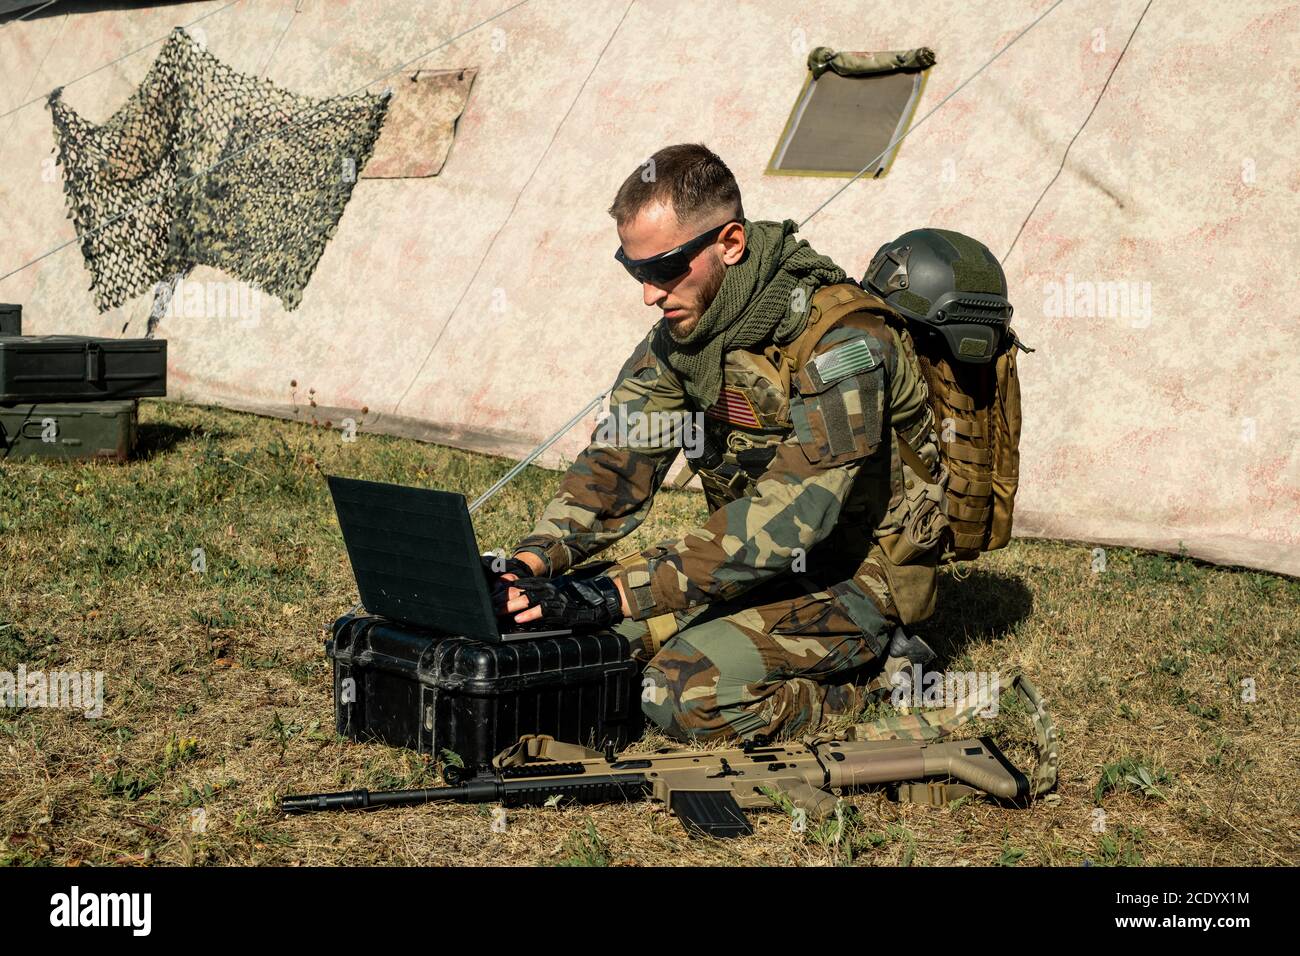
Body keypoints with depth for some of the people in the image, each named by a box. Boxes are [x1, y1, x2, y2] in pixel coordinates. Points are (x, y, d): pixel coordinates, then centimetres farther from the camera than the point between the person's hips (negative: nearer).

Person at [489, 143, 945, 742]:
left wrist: (619, 592, -37)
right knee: (583, 629, -6)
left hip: (856, 575, -7)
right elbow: (618, 461, -2)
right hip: (761, 562, 8)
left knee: (685, 695, -25)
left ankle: (879, 676, -3)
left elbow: (790, 513, -33)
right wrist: (532, 562, -21)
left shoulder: (841, 340, -26)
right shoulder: (680, 334, -1)